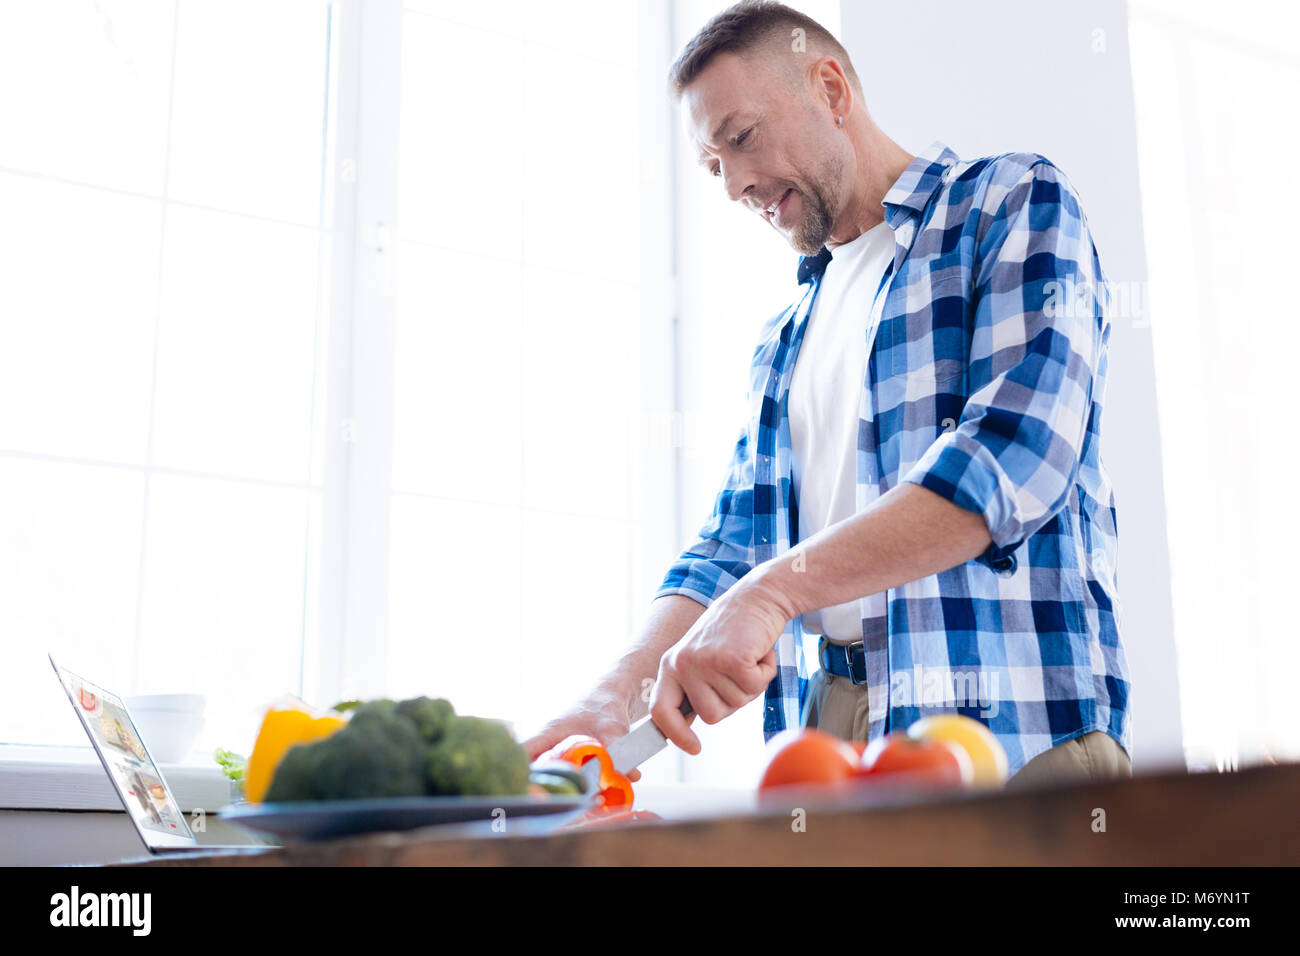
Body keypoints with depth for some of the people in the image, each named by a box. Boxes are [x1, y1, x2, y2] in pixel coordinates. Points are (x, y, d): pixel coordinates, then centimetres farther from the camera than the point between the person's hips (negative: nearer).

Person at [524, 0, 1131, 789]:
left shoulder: (1013, 201, 1)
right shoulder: (784, 341, 21)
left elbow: (1016, 450, -15)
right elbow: (735, 543, 15)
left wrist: (775, 587, -21)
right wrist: (623, 694, -3)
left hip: (1010, 728, -5)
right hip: (827, 736, 6)